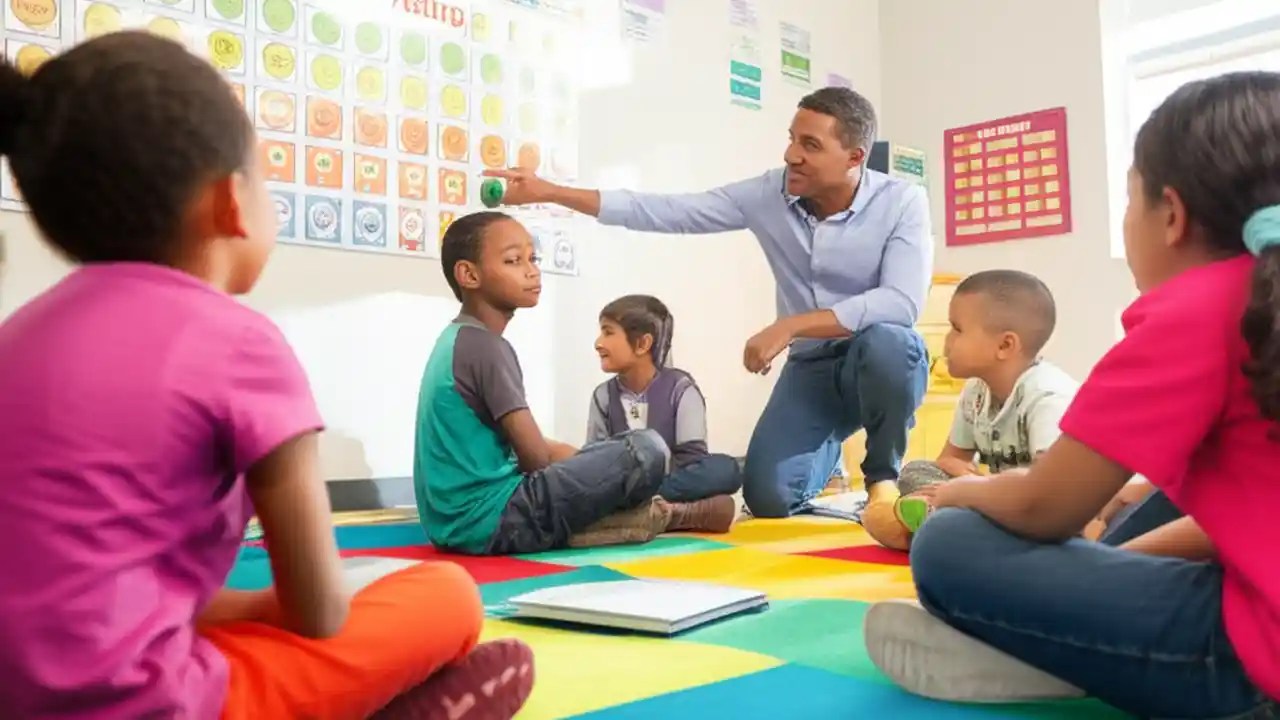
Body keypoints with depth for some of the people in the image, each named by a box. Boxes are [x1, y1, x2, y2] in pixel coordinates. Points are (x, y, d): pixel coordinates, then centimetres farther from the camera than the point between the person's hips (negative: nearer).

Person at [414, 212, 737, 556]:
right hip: (490, 518, -10)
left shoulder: (456, 340, 14)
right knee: (647, 450, -14)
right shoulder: (486, 346, -14)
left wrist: (565, 453, 8)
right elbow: (535, 458, -14)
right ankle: (666, 514, 14)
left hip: (458, 523, 10)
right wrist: (566, 454, 7)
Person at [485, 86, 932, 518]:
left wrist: (789, 326, -34)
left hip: (884, 362, -2)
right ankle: (825, 450, 24)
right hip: (811, 366, 3)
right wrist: (549, 192, -16)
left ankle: (882, 475, -8)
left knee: (886, 340, -38)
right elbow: (665, 211, -11)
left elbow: (901, 304, -30)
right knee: (767, 497, -14)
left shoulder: (902, 202, -18)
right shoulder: (770, 194, -9)